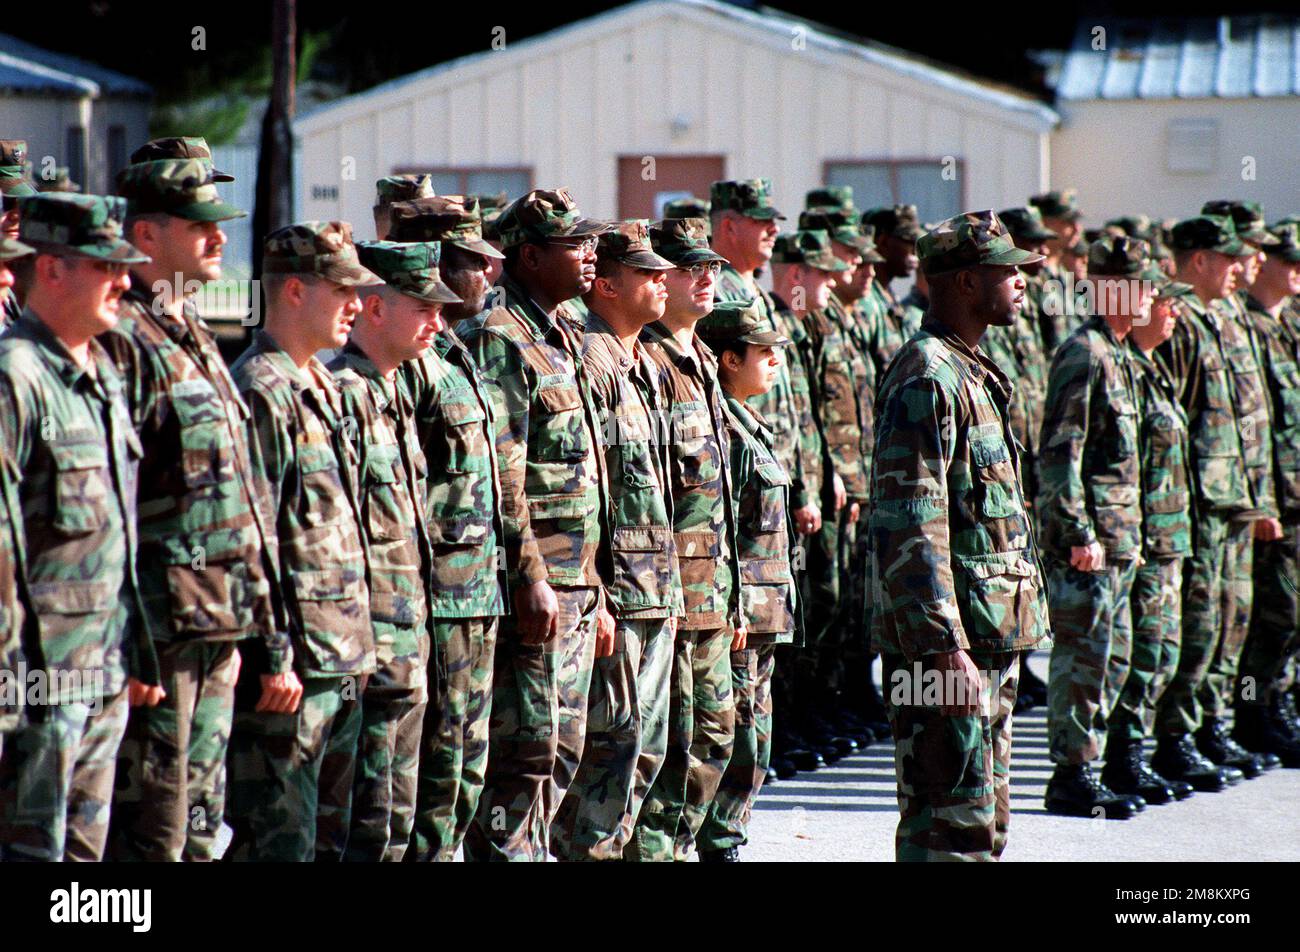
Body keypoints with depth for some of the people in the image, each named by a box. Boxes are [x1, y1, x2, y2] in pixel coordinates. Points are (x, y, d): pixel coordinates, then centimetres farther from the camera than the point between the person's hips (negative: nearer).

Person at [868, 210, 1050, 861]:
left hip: (992, 636, 10)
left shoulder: (973, 373, 17)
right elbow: (909, 529, -22)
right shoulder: (926, 378, -15)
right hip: (949, 640, -10)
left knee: (985, 820, 14)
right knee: (955, 827, -8)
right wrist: (944, 647, -26)